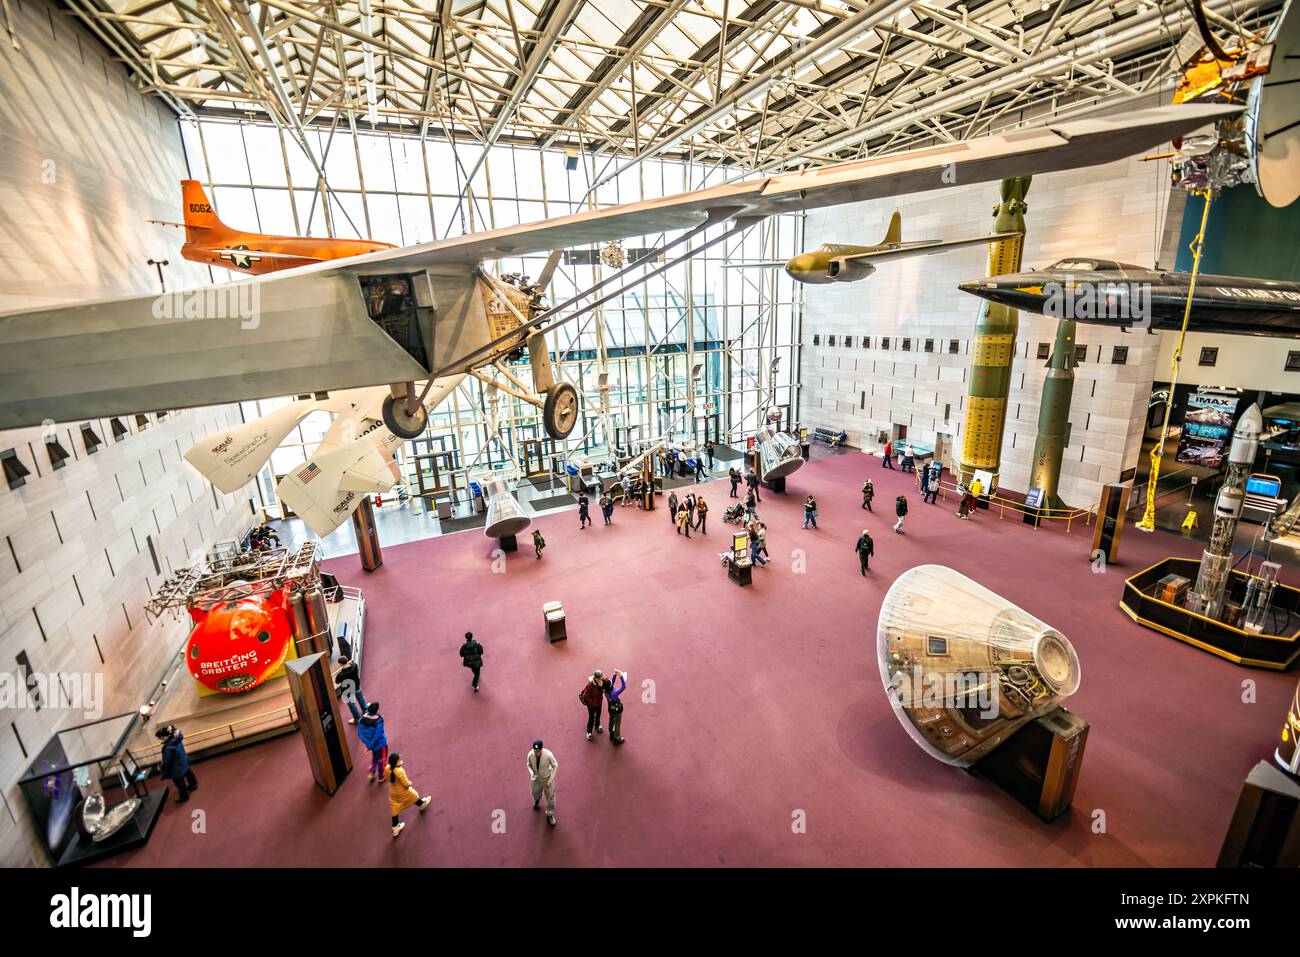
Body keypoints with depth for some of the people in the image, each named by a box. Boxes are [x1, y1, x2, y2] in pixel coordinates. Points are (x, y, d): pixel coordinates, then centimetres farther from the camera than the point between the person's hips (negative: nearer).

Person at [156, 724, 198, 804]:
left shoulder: (168, 747, -38)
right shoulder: (176, 738, -19)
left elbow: (167, 761, -24)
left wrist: (161, 768, -7)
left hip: (177, 767, -8)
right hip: (184, 761, 8)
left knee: (179, 782, 16)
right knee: (188, 773, 33)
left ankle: (184, 797, 37)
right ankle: (193, 785, 58)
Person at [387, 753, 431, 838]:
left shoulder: (387, 768, -20)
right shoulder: (400, 771, -39)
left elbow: (388, 779, 3)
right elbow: (406, 784, -29)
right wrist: (410, 783, -5)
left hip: (393, 792, 4)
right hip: (403, 792, -4)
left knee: (395, 809, 20)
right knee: (414, 797, 27)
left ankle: (395, 828, 34)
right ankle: (421, 805, 57)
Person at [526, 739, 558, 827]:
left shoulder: (548, 754, -35)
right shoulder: (530, 754, -28)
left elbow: (555, 765, -18)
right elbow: (528, 764, -5)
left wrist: (551, 779, -19)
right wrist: (531, 772, -22)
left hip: (547, 778, -2)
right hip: (536, 778, 2)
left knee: (550, 796, 8)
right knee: (535, 793, 27)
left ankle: (550, 815, 33)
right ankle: (536, 800, 64)